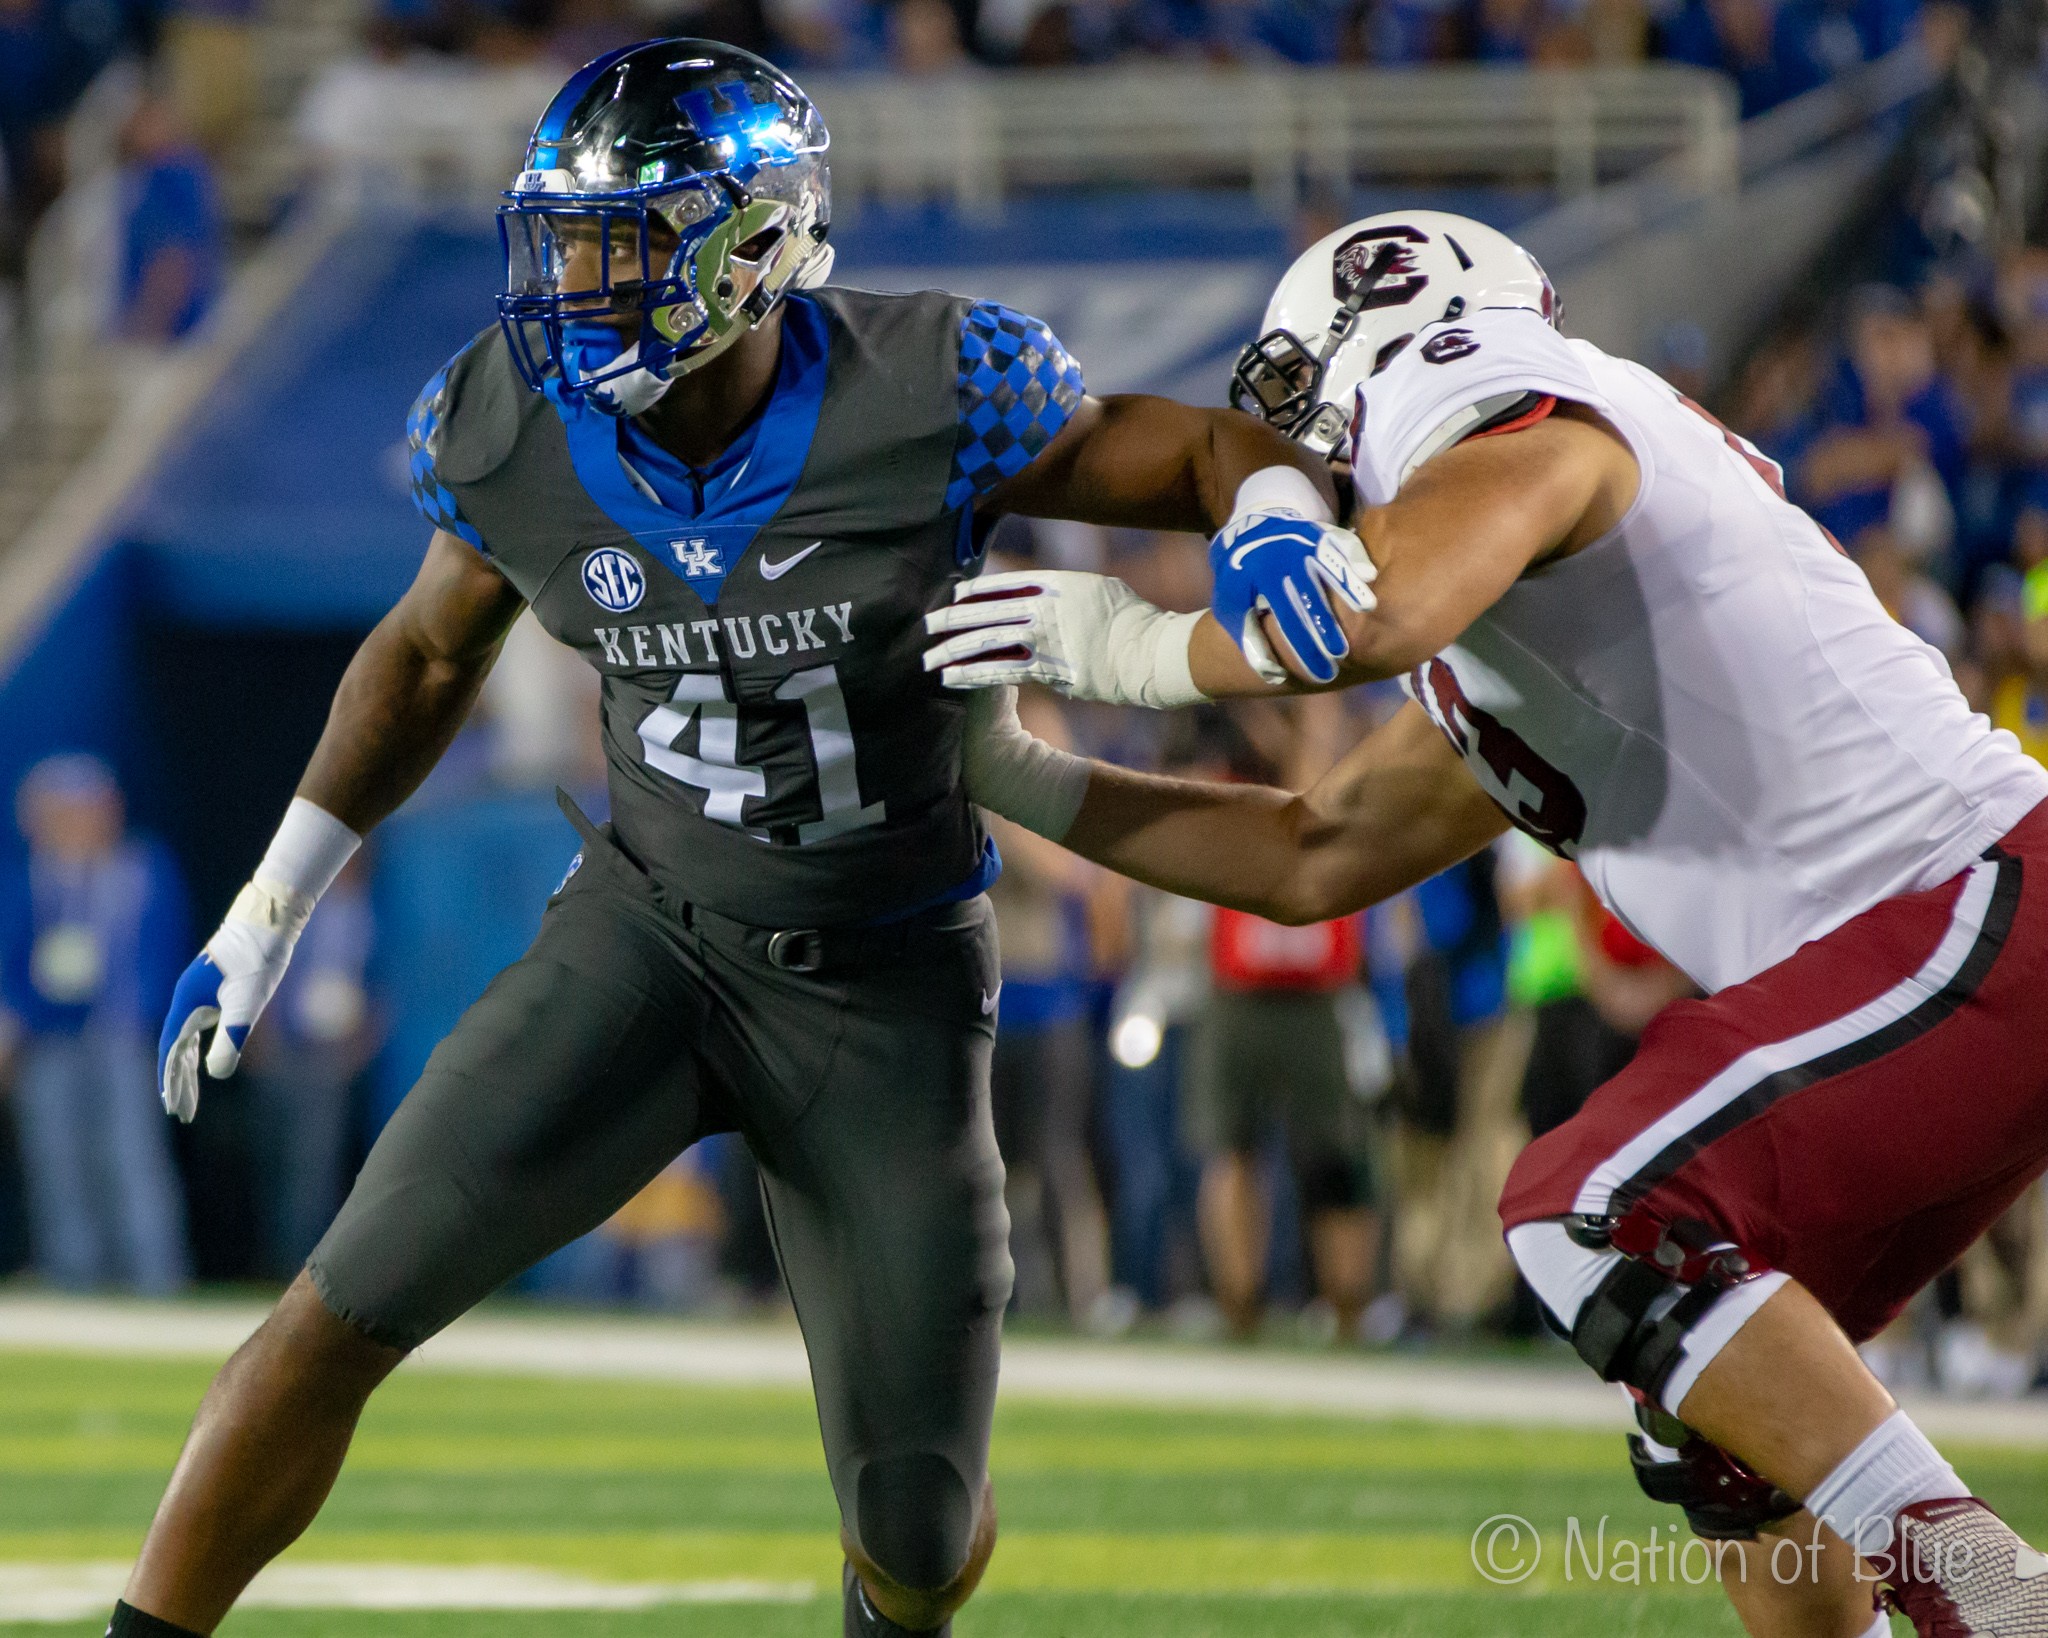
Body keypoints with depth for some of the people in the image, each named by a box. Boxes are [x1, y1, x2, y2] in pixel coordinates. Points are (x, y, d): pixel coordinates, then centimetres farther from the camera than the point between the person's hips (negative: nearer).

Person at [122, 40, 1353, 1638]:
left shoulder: (927, 397, -23)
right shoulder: (515, 430, -12)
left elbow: (1211, 453, -10)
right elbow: (428, 654, 8)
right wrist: (265, 913, 9)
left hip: (891, 986, -2)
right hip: (652, 931, 2)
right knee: (347, 1308, -17)